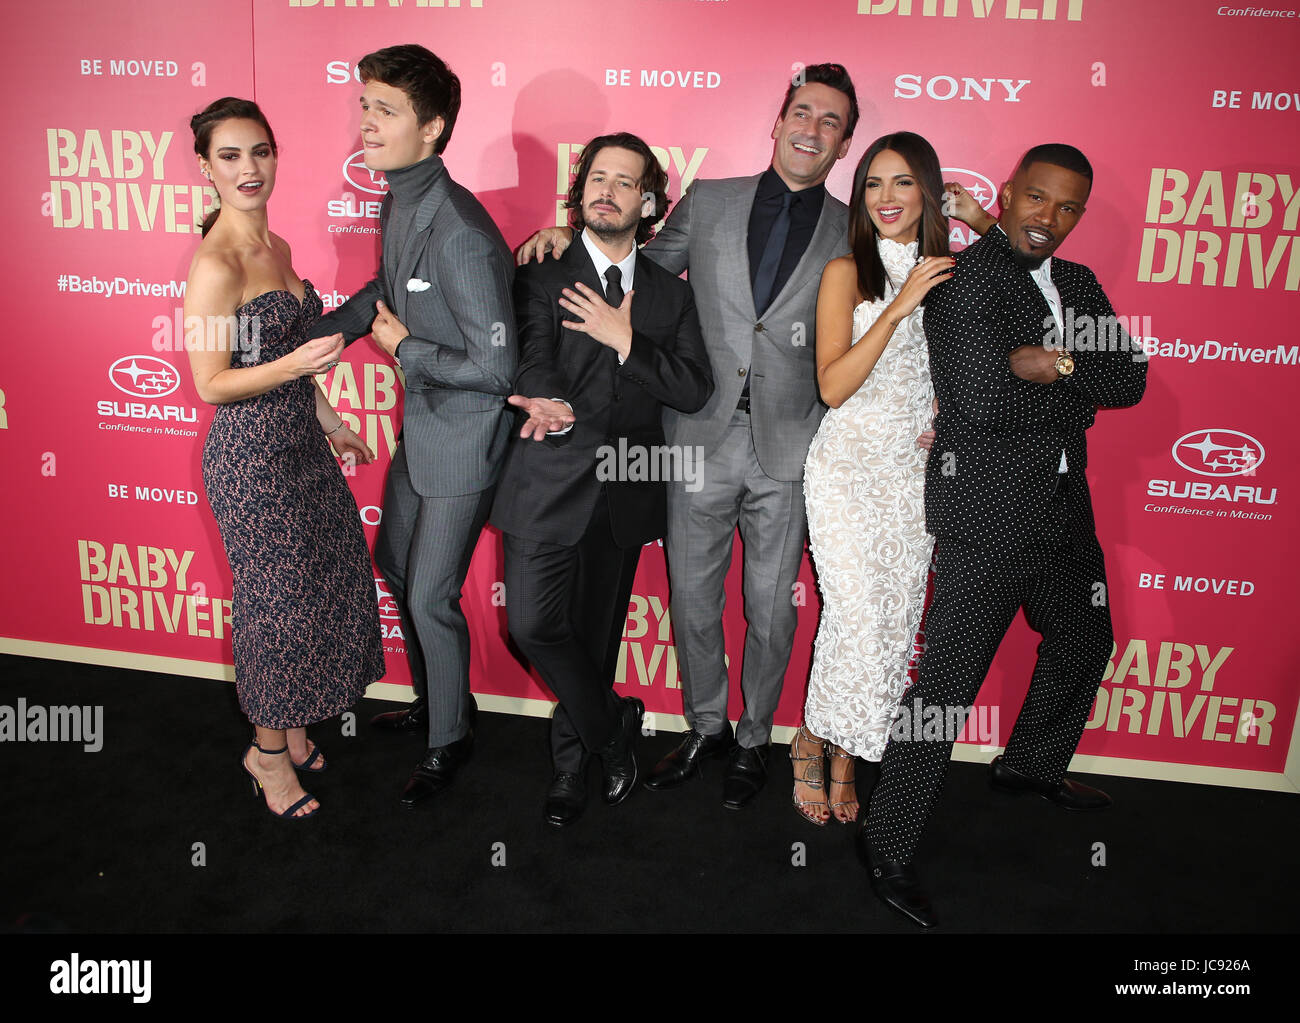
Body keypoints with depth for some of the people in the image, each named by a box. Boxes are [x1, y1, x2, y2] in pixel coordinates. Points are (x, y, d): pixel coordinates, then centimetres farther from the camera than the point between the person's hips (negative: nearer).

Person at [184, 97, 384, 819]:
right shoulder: (215, 265, -17)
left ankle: (292, 728, 35)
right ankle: (270, 753, 25)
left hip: (301, 446, 9)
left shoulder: (277, 248, 9)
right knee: (278, 600, 3)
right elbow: (212, 384, -17)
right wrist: (295, 365, -30)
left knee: (322, 584, 15)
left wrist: (330, 422, 19)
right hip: (252, 458, -8)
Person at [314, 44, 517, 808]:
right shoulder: (399, 201, 2)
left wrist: (404, 348, -16)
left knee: (432, 596, 1)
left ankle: (451, 741, 26)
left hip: (464, 435, -10)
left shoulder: (460, 233, -27)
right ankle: (434, 702, 44)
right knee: (396, 566, 23)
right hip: (421, 422, 10)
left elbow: (495, 369, -28)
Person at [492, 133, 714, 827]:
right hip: (549, 484, -2)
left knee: (597, 632, 13)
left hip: (626, 490, 3)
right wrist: (547, 401, -32)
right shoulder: (543, 275, 3)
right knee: (535, 624, -10)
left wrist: (626, 339, -12)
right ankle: (613, 725, 17)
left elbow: (695, 390, -1)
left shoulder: (670, 294, 10)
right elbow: (534, 363, -10)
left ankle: (572, 757, 35)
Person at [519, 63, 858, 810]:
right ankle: (706, 726, 34)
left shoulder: (853, 233, 3)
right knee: (692, 596, 11)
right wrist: (569, 240, 2)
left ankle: (754, 739, 33)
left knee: (772, 606, 10)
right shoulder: (709, 203, 7)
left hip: (787, 447, -1)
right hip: (701, 437, 1)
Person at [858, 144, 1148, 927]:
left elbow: (1132, 379, 2)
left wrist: (1056, 368, -15)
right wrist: (1079, 389, -8)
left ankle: (1031, 766, 51)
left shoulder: (1078, 284, 14)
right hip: (989, 515, -9)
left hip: (1064, 508, 9)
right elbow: (982, 400, -24)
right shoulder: (964, 279, -12)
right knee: (948, 685, -6)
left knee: (1086, 639, 26)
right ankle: (889, 846, 9)